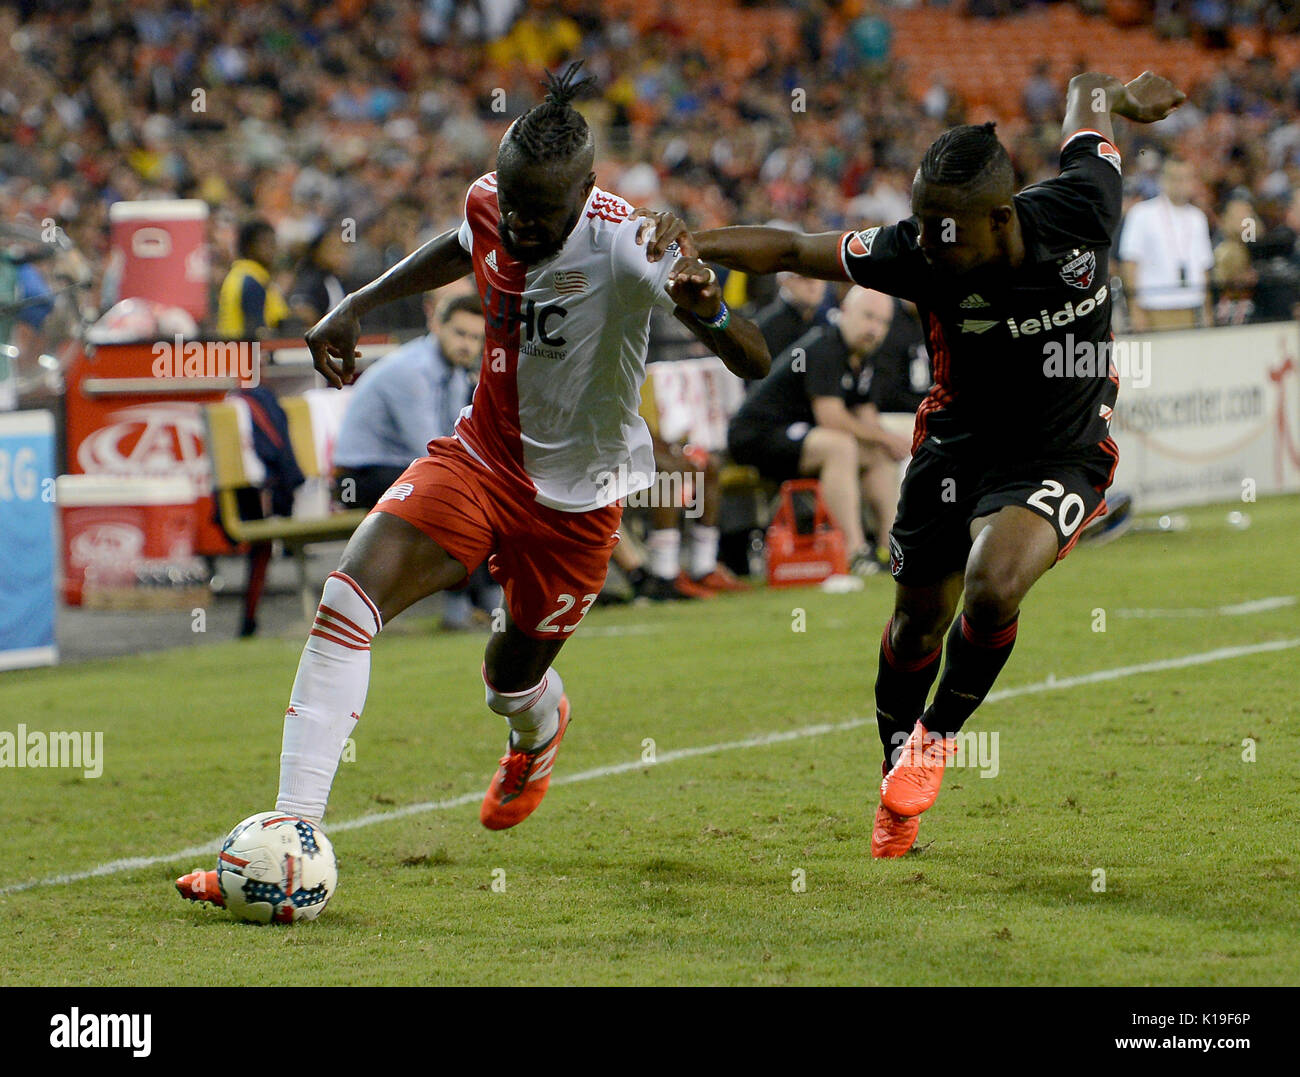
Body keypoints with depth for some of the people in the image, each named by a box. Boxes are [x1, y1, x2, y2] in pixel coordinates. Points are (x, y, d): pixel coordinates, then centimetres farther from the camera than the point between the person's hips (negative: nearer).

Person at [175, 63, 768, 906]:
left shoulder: (623, 244, -27)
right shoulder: (490, 207, -10)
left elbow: (756, 364, -32)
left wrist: (708, 311, -54)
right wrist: (357, 308, 12)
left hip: (573, 501, -4)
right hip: (480, 458, 4)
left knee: (513, 684, 15)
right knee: (349, 599, -19)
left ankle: (541, 732, 59)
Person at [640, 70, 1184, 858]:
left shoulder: (1081, 212, -25)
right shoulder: (914, 256, -23)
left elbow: (1087, 92, -5)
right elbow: (791, 251, -15)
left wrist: (1120, 95, 15)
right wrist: (699, 245, -31)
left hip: (1062, 458, -2)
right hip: (959, 440, 2)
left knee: (992, 586, -27)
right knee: (919, 623, 11)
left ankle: (938, 734, 2)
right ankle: (897, 788, 39)